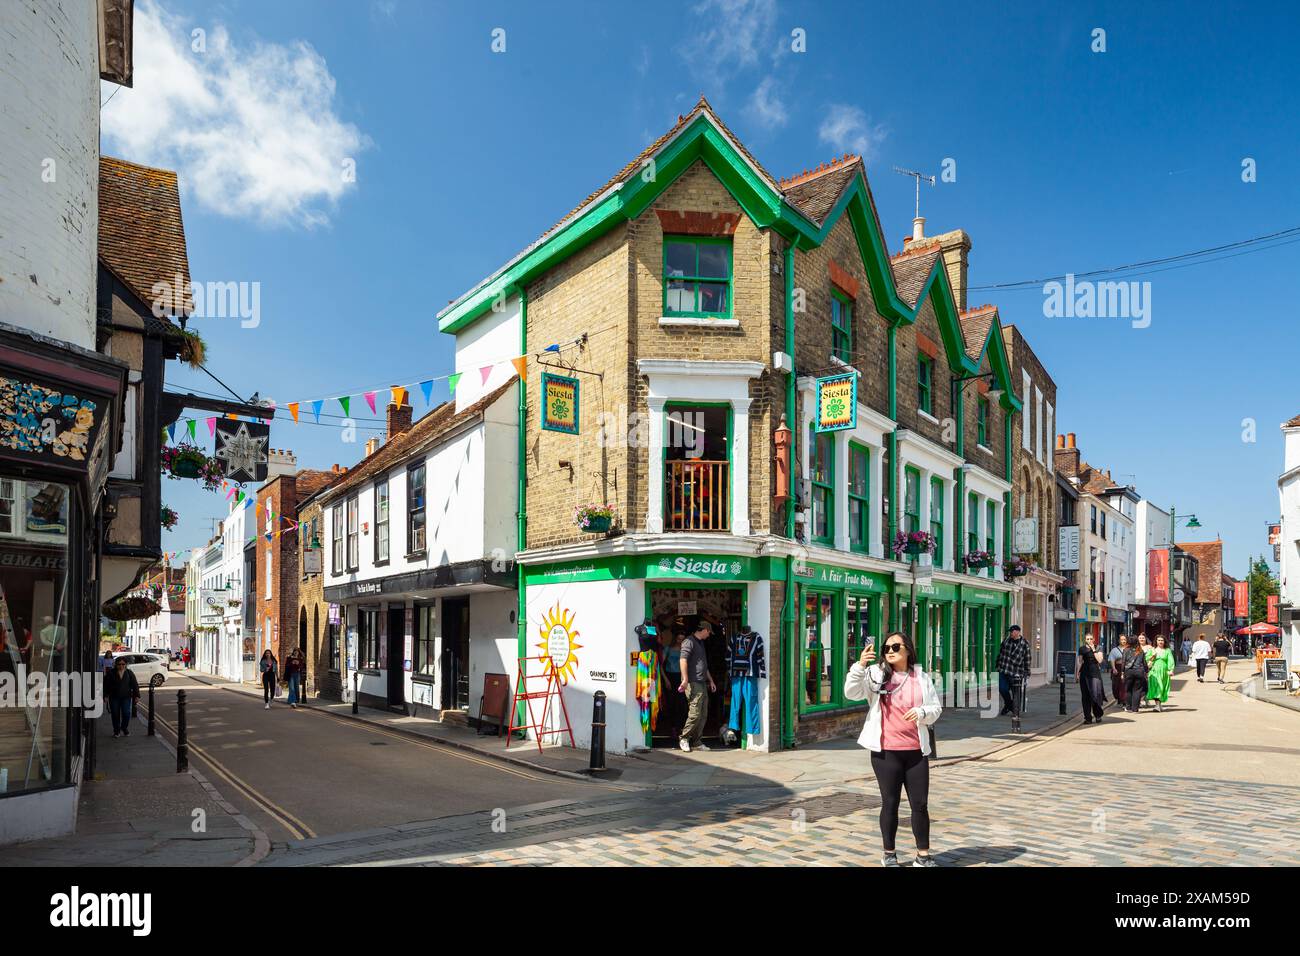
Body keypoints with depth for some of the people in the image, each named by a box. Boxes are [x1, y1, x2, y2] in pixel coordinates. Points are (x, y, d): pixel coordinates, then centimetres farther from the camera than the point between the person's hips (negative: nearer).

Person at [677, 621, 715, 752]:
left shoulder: (701, 643, 23)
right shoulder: (689, 642, -7)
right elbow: (683, 660, -18)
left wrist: (711, 680, 28)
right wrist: (685, 680, -25)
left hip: (702, 683, 9)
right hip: (693, 683, -9)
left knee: (703, 714, 8)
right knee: (695, 713, -10)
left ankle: (697, 742, 14)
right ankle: (684, 739, 4)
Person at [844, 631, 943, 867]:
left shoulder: (921, 678, 6)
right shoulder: (876, 673, -1)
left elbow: (936, 709, 9)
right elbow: (851, 693, -11)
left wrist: (921, 712, -13)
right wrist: (860, 666, -25)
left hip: (916, 751, 2)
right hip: (886, 751, -2)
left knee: (920, 804, 7)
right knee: (890, 803, 8)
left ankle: (923, 856, 22)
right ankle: (889, 854, 23)